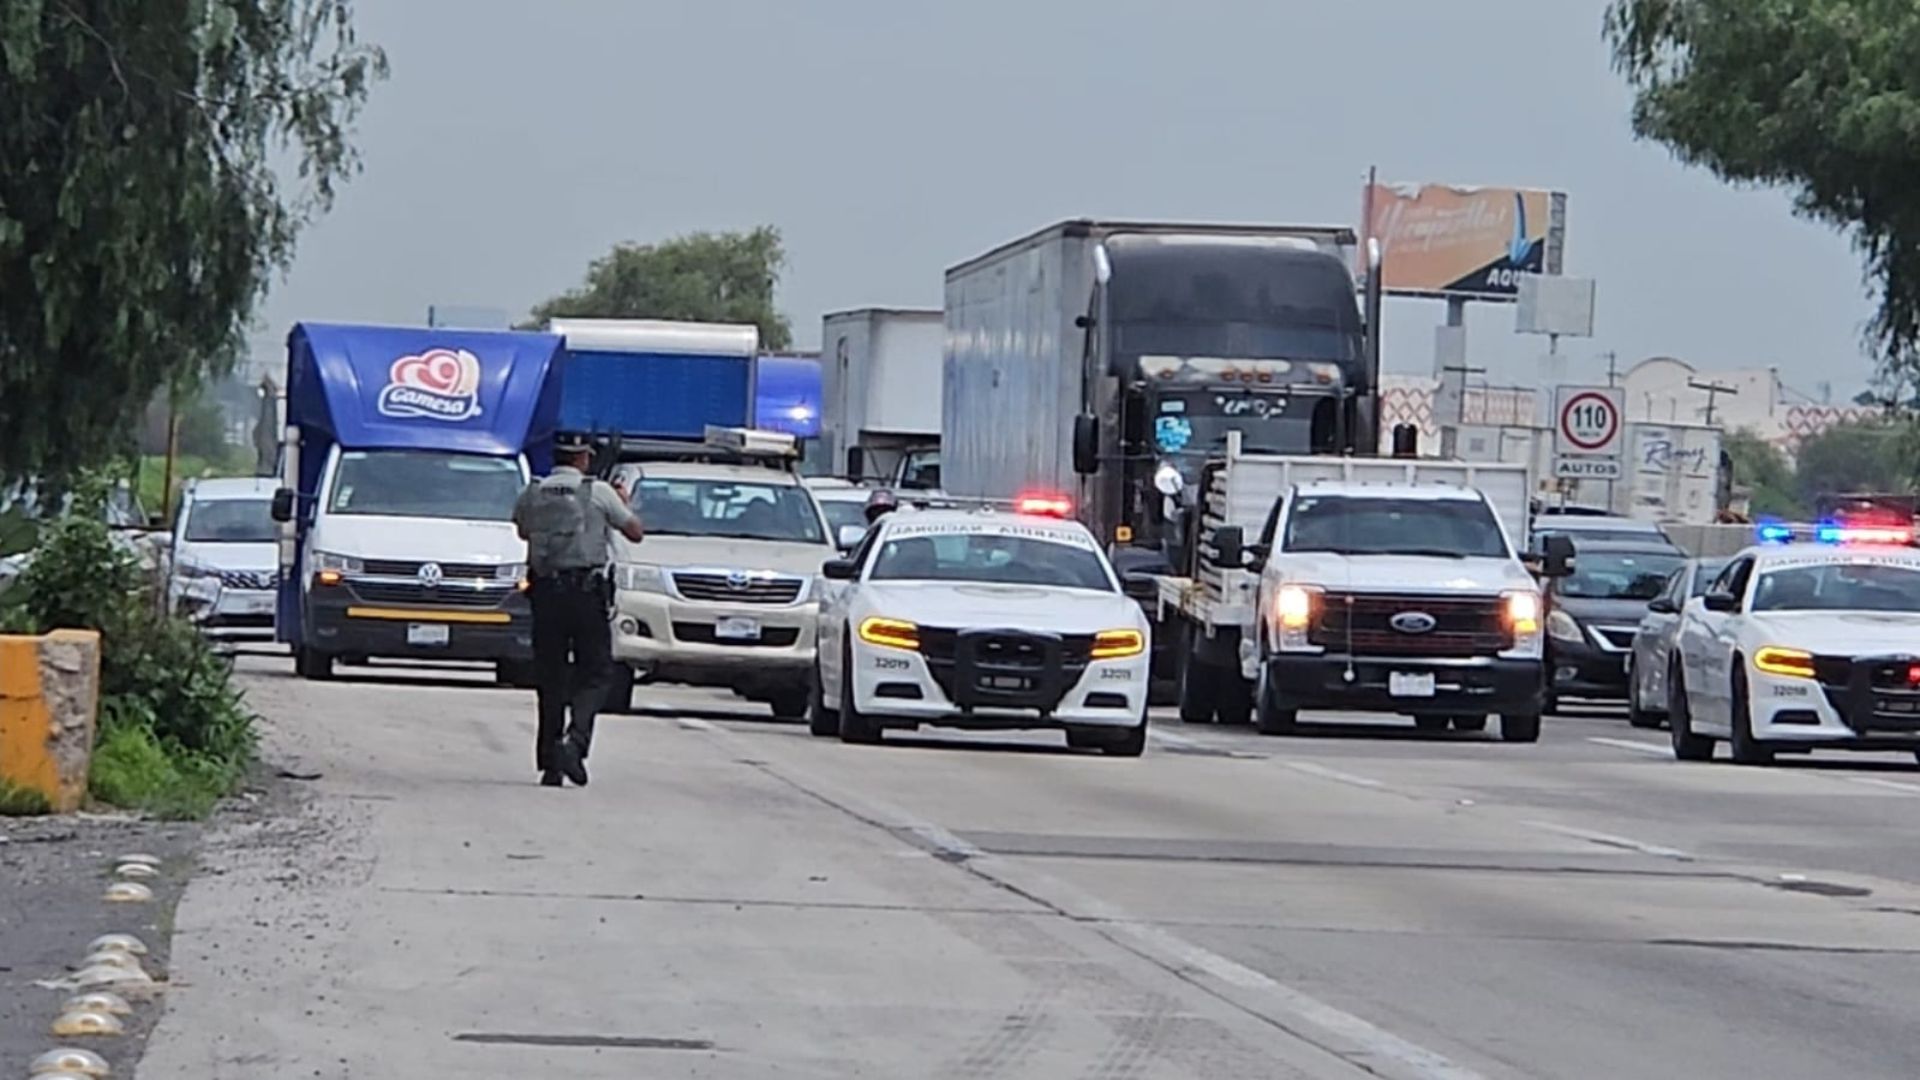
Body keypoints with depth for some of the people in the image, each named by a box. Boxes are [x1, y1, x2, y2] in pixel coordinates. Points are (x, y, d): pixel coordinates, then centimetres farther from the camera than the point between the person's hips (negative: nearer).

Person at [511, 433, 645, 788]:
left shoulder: (533, 494, 5)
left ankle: (549, 762, 8)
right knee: (595, 673, 3)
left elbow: (523, 531, 25)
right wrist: (622, 502, 26)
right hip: (587, 591, -3)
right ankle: (575, 739, -20)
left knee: (550, 676, 9)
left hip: (545, 593, 3)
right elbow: (635, 532, 8)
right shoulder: (599, 493, -4)